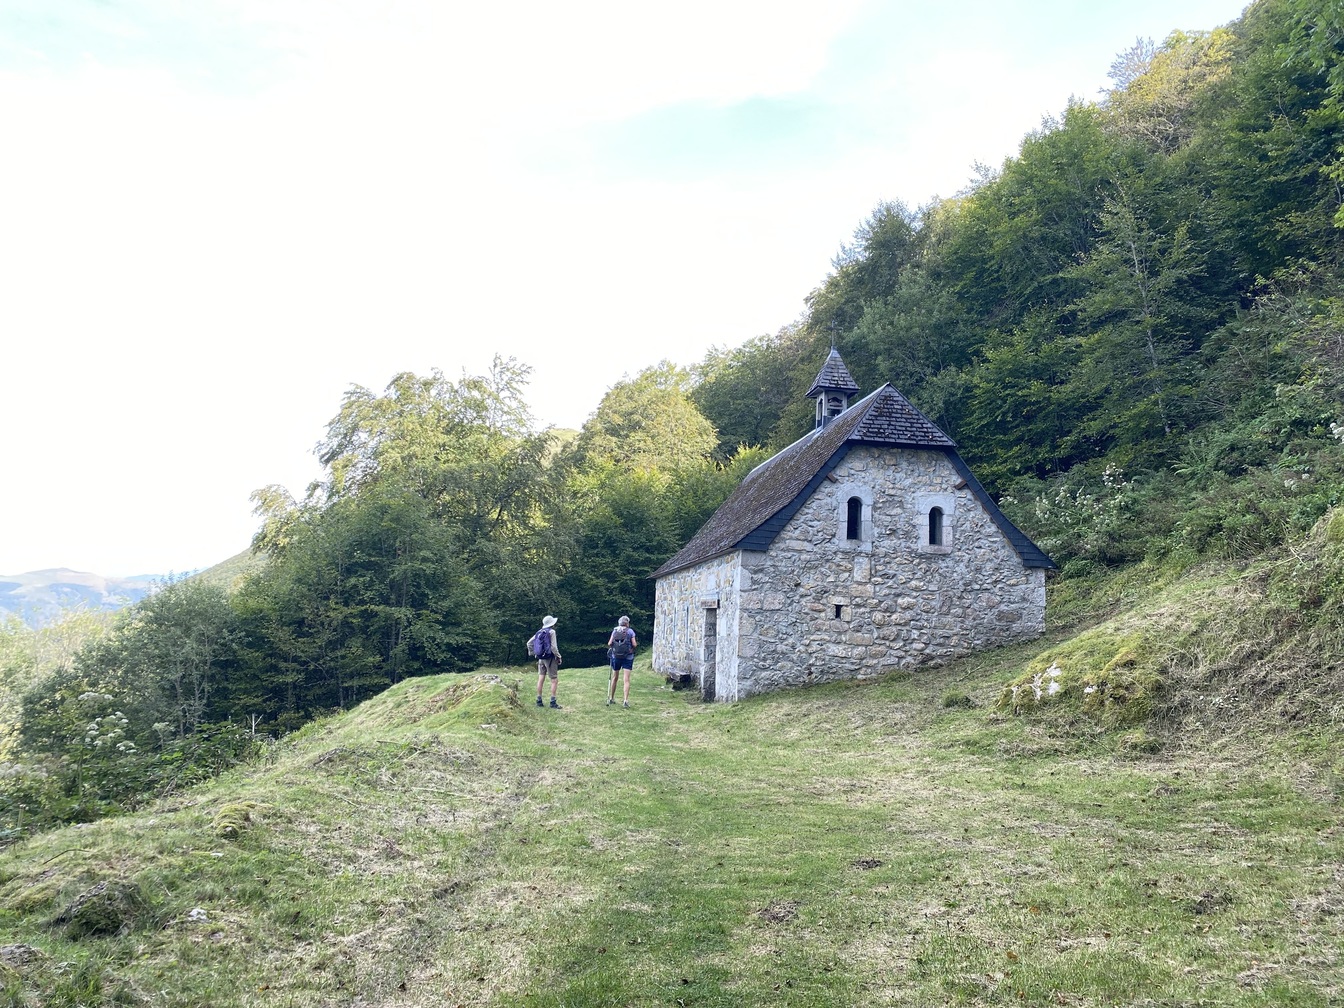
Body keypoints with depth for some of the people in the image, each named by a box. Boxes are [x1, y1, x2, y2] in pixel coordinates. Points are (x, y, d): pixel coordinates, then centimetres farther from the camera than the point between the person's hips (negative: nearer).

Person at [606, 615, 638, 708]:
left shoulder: (615, 630, 2)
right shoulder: (630, 631, -3)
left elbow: (609, 643, -4)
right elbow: (634, 645, -7)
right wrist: (636, 643, 15)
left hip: (615, 656, 2)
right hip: (628, 657, -2)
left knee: (614, 678, 17)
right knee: (627, 679, -3)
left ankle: (611, 698, 26)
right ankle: (625, 700, -13)